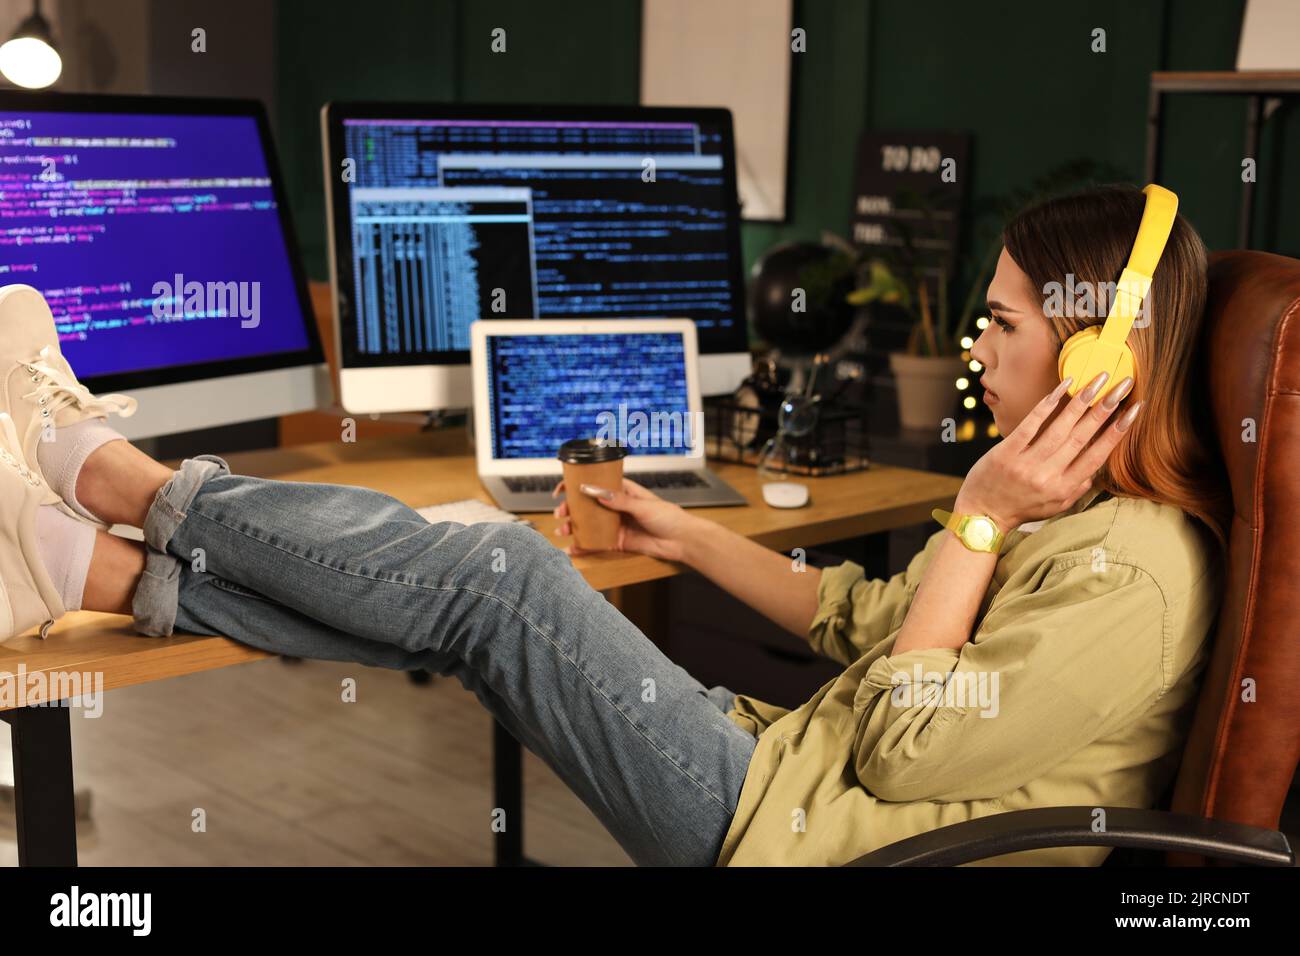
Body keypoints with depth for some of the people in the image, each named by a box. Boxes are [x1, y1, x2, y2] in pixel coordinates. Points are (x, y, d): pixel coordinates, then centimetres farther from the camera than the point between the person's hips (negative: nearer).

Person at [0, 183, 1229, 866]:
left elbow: (903, 750, -20)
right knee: (479, 588, -2)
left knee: (494, 577, -12)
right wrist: (691, 539, 20)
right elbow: (870, 619, 19)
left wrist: (980, 518, -19)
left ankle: (121, 477, 5)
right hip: (787, 754, 9)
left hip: (786, 830, -9)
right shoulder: (1077, 514, 11)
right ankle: (104, 567, 7)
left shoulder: (1128, 577, -20)